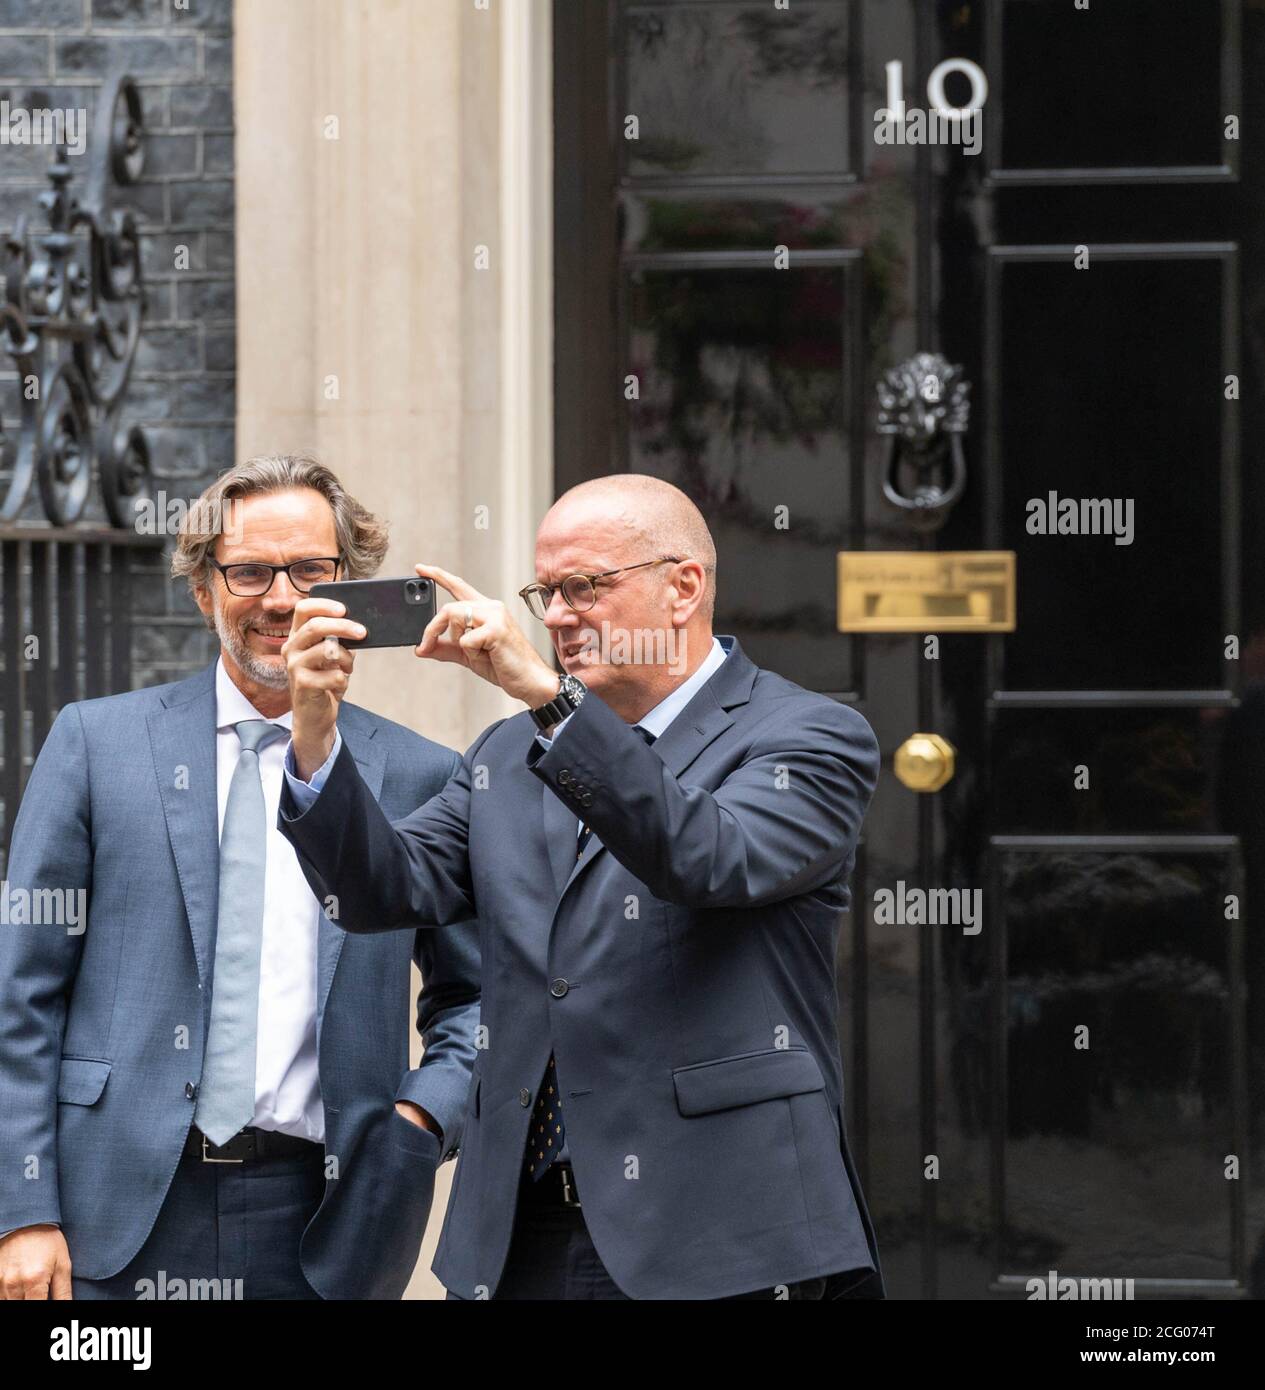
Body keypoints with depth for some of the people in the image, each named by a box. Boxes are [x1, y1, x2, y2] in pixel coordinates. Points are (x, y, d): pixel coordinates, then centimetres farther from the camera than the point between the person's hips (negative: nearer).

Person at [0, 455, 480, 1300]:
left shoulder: (419, 778, 8)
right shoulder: (97, 744, 6)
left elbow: (478, 997, 18)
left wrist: (426, 1116, -2)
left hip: (325, 1230, 1)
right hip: (122, 1218, -1)